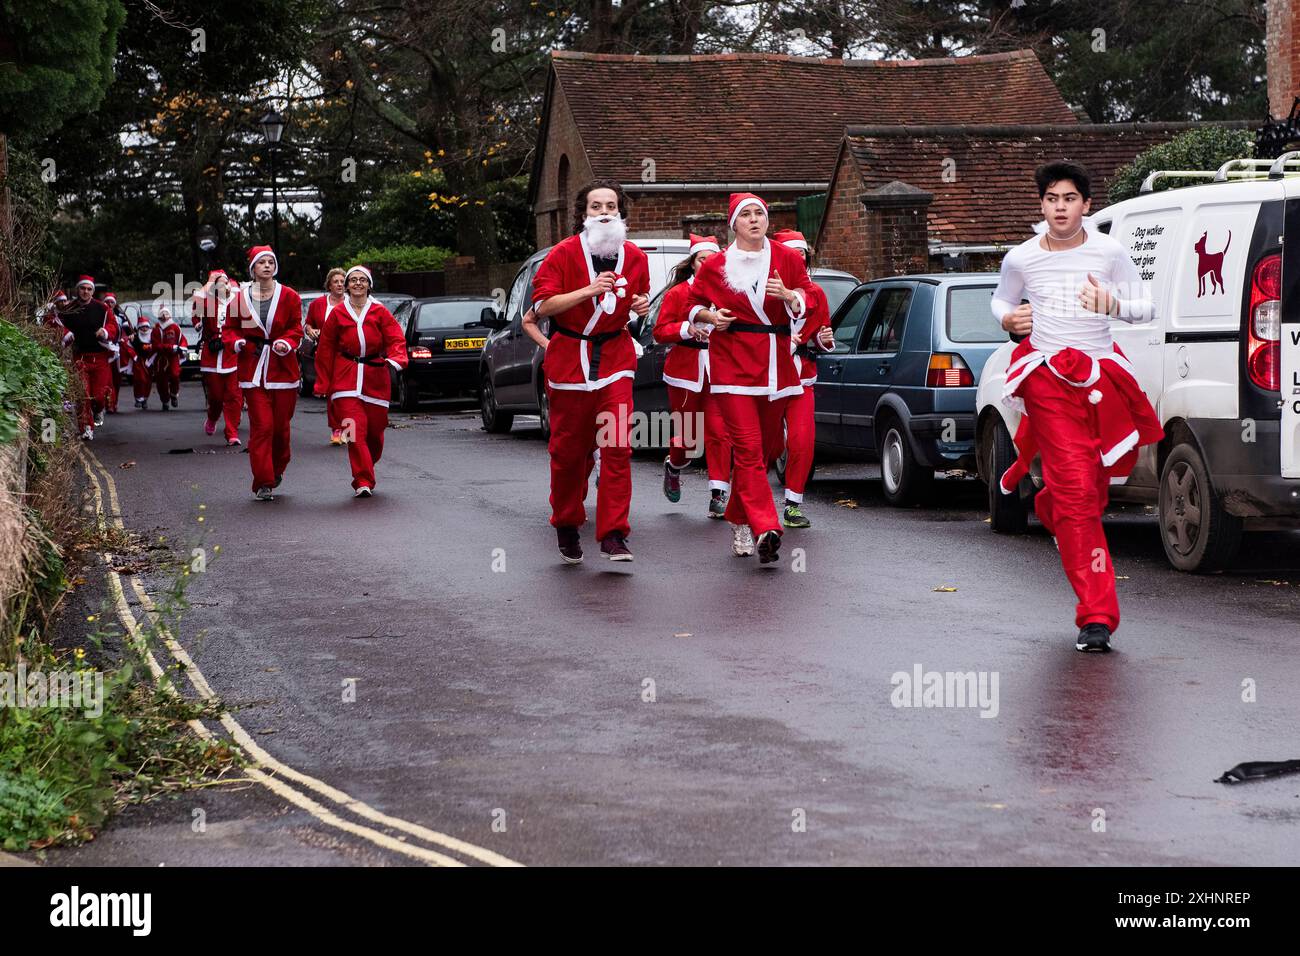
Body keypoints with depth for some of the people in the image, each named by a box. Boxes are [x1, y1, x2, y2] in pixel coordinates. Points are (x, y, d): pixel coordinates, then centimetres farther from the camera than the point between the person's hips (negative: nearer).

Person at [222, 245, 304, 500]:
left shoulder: (289, 297, 3)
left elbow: (295, 328, 5)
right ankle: (264, 483, -4)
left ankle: (277, 469, 31)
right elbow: (229, 329, 10)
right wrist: (238, 343, -11)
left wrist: (286, 343, -15)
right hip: (253, 369, -1)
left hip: (283, 367, 1)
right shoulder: (240, 299, 3)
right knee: (261, 426, -8)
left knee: (281, 426, 6)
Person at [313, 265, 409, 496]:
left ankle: (365, 472, 31)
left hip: (375, 378, 1)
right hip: (346, 380, -1)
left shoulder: (380, 312, 5)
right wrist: (323, 384, 8)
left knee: (375, 429, 6)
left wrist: (395, 358, -23)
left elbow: (396, 339, 0)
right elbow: (325, 350, 10)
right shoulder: (337, 313, 6)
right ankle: (363, 482, -13)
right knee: (355, 431, -13)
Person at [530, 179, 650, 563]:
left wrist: (642, 304, 0)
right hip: (569, 359, -2)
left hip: (615, 358, 2)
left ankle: (614, 535, -8)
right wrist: (589, 290, -24)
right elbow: (542, 304, -14)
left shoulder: (634, 257, 6)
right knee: (569, 450, 5)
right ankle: (566, 525, 24)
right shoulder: (564, 254, -6)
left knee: (617, 447, -10)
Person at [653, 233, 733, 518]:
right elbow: (660, 331, -4)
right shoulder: (677, 293, -1)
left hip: (718, 371, 1)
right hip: (685, 370, -1)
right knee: (688, 435, 7)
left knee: (719, 431, -9)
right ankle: (673, 467, 41)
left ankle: (719, 494, -5)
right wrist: (687, 329, -19)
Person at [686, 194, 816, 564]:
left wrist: (788, 294, -17)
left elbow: (805, 300, 4)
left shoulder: (787, 259, 6)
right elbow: (695, 303, 17)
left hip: (776, 363, 3)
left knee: (766, 447, 8)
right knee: (748, 447, -14)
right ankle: (765, 530, -23)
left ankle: (739, 522, 25)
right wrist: (710, 316, -5)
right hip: (733, 363, -3)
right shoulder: (716, 266, 3)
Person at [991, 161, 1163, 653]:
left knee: (1092, 485, 9)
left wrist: (1113, 305, -14)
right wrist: (1008, 319, -2)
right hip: (1048, 381, -2)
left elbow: (1145, 307, 7)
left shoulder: (1109, 253, 0)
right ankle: (1096, 614, -13)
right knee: (1078, 491, -11)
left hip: (1102, 376, 2)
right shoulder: (1021, 259, 2)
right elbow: (1001, 300, 20)